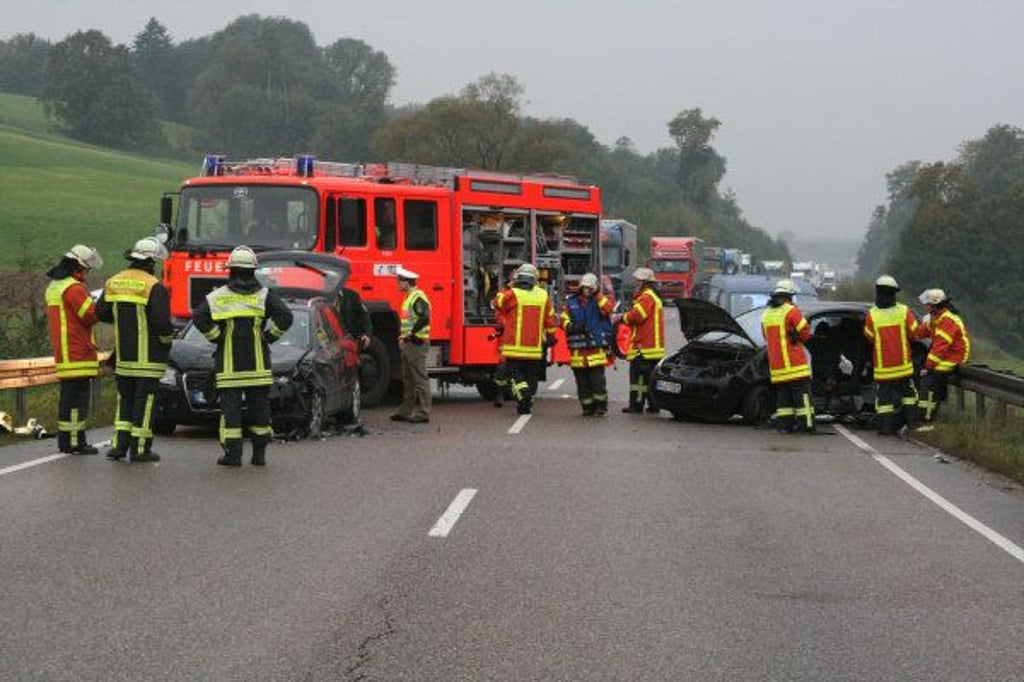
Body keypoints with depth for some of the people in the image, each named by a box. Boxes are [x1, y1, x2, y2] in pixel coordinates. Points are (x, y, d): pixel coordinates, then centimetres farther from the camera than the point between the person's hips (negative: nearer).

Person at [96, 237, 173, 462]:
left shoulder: (113, 282, 7)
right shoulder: (154, 287, -13)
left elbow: (102, 312, 12)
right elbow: (161, 321, -18)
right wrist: (167, 337, 1)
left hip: (122, 355, 6)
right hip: (148, 357, -6)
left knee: (125, 399, 15)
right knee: (144, 401, 0)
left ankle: (119, 444, 10)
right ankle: (139, 449, 1)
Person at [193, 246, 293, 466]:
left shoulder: (218, 296, 1)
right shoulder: (265, 295, 1)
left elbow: (199, 317, -11)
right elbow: (285, 317, -11)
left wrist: (216, 338, -2)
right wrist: (269, 337, 1)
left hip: (227, 365, -1)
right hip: (258, 364, 1)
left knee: (230, 408, 2)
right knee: (259, 408, 9)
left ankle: (232, 453, -2)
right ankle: (259, 454, 12)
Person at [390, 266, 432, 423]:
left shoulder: (418, 298, -14)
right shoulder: (408, 297, 18)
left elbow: (424, 319, -25)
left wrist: (410, 334, -20)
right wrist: (402, 336, 15)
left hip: (417, 344, -11)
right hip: (408, 344, 11)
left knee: (420, 379, -8)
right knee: (407, 379, 14)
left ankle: (423, 413, -7)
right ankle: (406, 411, 19)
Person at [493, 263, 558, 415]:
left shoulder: (512, 294, -10)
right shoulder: (543, 296, 3)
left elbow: (498, 302, 7)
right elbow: (550, 320, 9)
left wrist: (508, 288, 17)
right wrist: (550, 338, 21)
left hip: (514, 346, -3)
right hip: (535, 346, 3)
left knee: (515, 374, 3)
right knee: (531, 376, 12)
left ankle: (523, 394, -22)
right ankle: (527, 405, 13)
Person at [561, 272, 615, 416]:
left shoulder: (600, 300, 7)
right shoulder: (571, 302, 12)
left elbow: (608, 309, -13)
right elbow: (563, 319, 11)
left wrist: (598, 295, -12)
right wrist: (571, 326, -9)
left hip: (597, 346, -3)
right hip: (578, 347, 3)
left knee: (597, 379, -6)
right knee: (582, 381, 5)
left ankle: (601, 405, 5)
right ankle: (587, 406, 14)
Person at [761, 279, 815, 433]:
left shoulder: (766, 315, 13)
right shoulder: (791, 311, -8)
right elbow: (806, 334, -6)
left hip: (777, 366, 6)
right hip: (795, 363, -6)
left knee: (783, 395, 9)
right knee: (802, 393, -3)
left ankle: (784, 424, 5)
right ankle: (806, 423, -6)